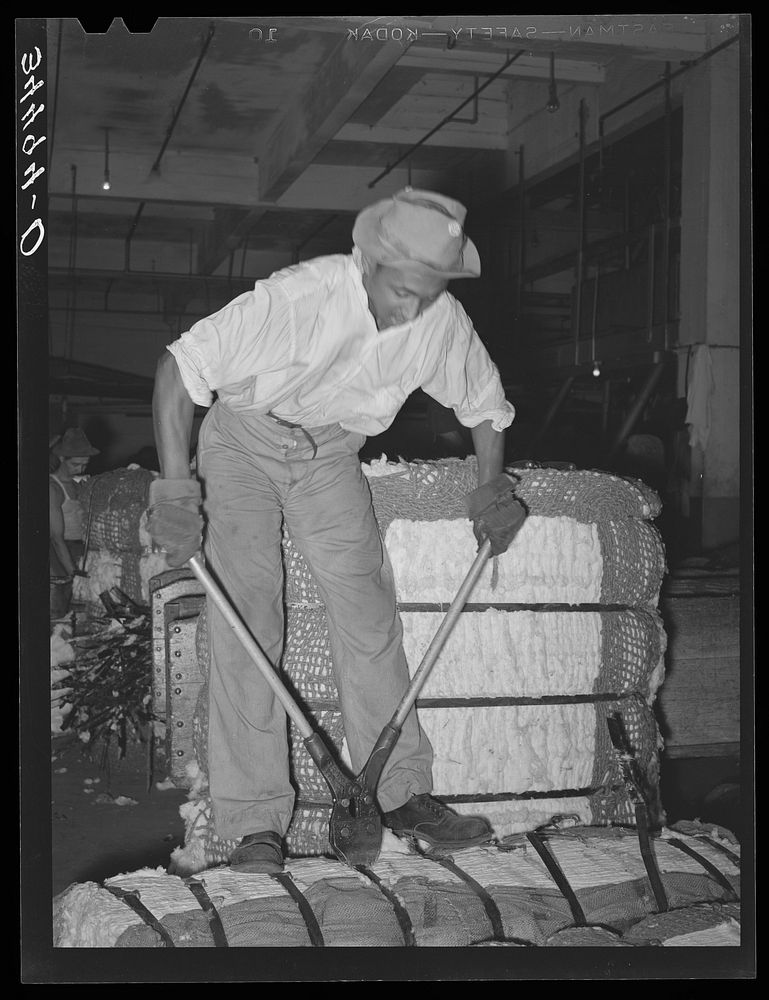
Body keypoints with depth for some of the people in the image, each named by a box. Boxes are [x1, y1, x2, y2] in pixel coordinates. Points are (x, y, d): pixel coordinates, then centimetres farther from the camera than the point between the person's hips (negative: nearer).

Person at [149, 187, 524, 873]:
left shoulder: (443, 321, -18)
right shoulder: (296, 297, -33)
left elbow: (486, 403, 3)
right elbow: (181, 368, -29)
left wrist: (493, 494, 8)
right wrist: (175, 488, -32)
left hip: (331, 455, 4)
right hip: (243, 440, -3)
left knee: (369, 610, -6)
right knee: (246, 614, -15)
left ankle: (402, 792, 5)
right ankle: (255, 822, -12)